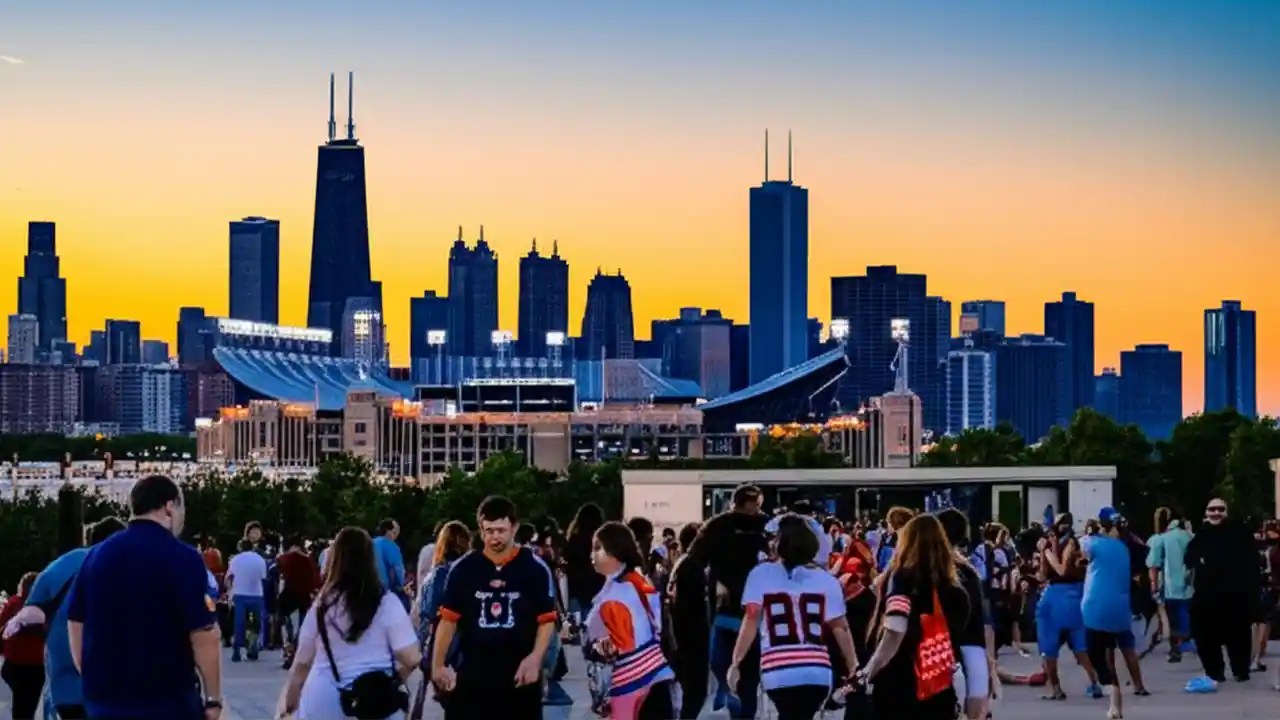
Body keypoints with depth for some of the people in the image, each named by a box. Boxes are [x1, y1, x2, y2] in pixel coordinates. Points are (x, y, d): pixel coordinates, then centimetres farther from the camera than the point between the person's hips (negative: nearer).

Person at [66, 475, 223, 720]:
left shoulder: (97, 555, 8)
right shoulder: (181, 558, -10)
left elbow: (76, 626, 13)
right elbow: (203, 635, -14)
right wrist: (213, 698, -6)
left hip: (106, 699, 6)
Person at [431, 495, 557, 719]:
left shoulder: (535, 569, -2)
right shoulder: (464, 568, 1)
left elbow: (547, 620, 0)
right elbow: (449, 619, 4)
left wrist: (535, 658, -14)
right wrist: (438, 664, 0)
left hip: (519, 674, -1)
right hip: (472, 673, 1)